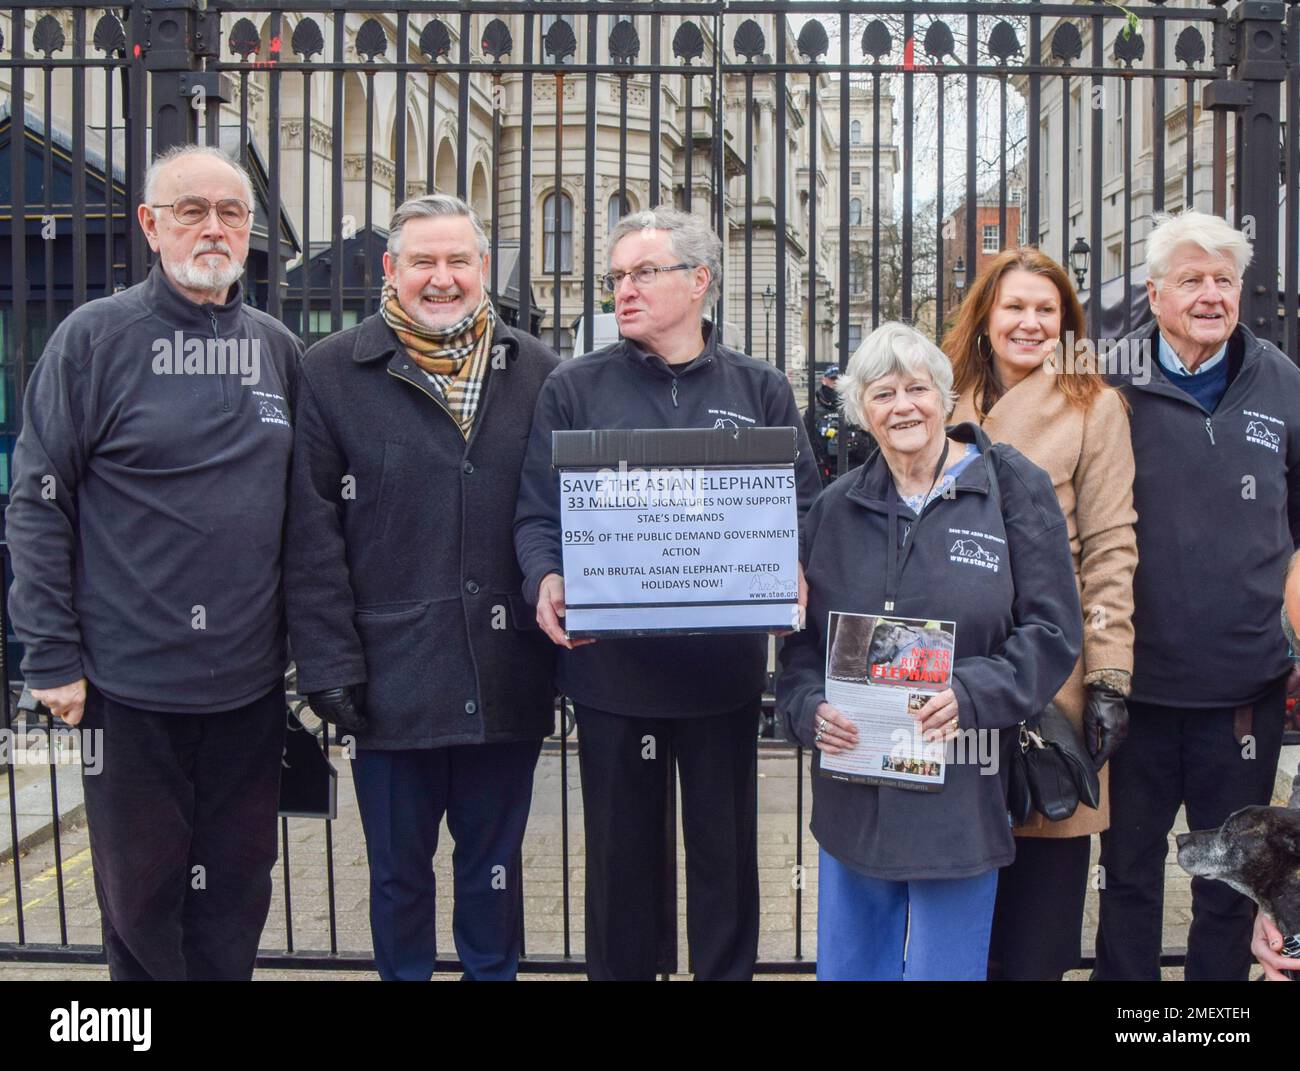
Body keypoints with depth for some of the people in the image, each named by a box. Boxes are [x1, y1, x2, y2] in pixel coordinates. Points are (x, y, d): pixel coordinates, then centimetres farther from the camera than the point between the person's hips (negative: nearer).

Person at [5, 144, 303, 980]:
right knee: (140, 890, 12)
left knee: (237, 891, 14)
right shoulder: (95, 338, -5)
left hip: (251, 683, 3)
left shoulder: (280, 350, 7)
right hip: (130, 683, -3)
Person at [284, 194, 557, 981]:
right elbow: (310, 533, -3)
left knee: (495, 863, 16)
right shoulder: (330, 374, 0)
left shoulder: (537, 373, 6)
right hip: (393, 674, -1)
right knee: (398, 869, 13)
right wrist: (329, 662, -8)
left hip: (508, 676, 2)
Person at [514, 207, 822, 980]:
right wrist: (547, 582, -19)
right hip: (610, 662, 0)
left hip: (725, 663, 1)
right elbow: (539, 512, 1)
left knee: (725, 851, 12)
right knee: (621, 855, 12)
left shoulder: (761, 391, 7)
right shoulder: (576, 388, 5)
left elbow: (803, 508, 5)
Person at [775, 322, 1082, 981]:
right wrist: (810, 708, -10)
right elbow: (799, 636, 10)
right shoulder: (836, 508, 9)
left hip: (962, 795, -3)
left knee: (945, 967, 7)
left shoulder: (1014, 488, -2)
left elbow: (1053, 631, -5)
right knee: (848, 965, 14)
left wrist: (970, 697, -19)